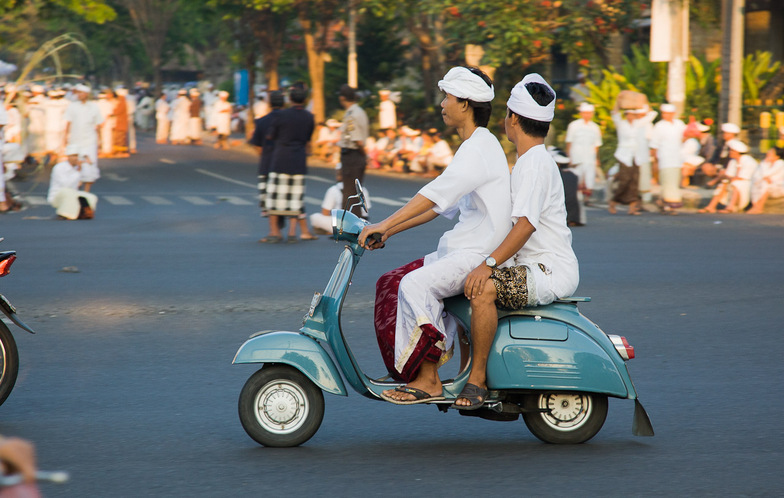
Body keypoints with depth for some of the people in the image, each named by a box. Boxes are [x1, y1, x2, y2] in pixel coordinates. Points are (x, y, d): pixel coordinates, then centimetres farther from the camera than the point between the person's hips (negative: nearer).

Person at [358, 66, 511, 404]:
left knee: (416, 285, -28)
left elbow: (438, 192, -24)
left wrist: (384, 225, -26)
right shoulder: (475, 147, 19)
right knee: (391, 284, 6)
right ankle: (415, 370, 4)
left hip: (481, 255, -11)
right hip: (463, 249, 11)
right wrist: (389, 231, 17)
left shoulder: (480, 148, -14)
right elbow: (444, 206, 22)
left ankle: (427, 380, -24)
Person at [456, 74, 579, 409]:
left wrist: (488, 264, -31)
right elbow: (518, 222, 28)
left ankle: (477, 379, -24)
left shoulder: (535, 164, -14)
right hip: (535, 268, 11)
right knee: (472, 282, 16)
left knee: (483, 288, -30)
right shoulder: (532, 160, 20)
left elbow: (526, 225, -26)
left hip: (551, 273, -11)